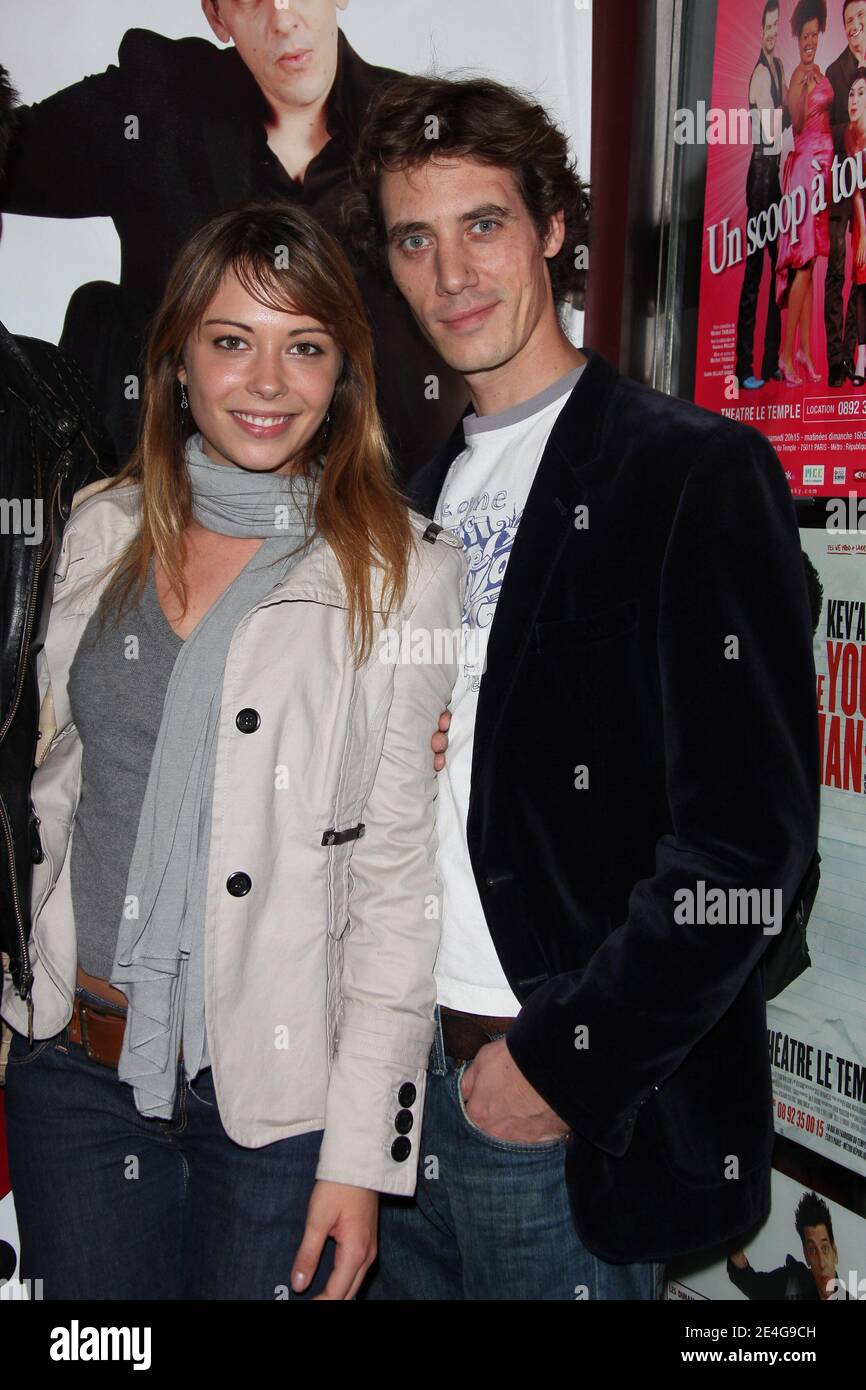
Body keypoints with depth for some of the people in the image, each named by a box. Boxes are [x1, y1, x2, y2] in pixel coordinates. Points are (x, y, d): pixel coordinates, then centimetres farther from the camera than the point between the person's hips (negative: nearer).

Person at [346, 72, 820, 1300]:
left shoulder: (695, 471, -11)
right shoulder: (429, 492, 12)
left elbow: (750, 835, -17)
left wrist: (564, 1064, -15)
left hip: (575, 1108, -6)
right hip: (412, 1068, 7)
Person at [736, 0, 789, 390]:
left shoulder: (779, 66, 16)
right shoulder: (760, 73, -12)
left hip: (778, 169, 10)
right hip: (761, 169, -10)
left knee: (779, 265, 12)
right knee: (754, 269, -8)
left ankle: (772, 361, 20)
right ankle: (745, 367, -5)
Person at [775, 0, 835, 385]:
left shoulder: (817, 72, 17)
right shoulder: (800, 74, -11)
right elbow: (796, 124, -24)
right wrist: (802, 87, -35)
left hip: (820, 164, 10)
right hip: (805, 163, -10)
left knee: (808, 262, 9)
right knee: (802, 262, -11)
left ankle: (804, 351, 13)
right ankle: (786, 354, -9)